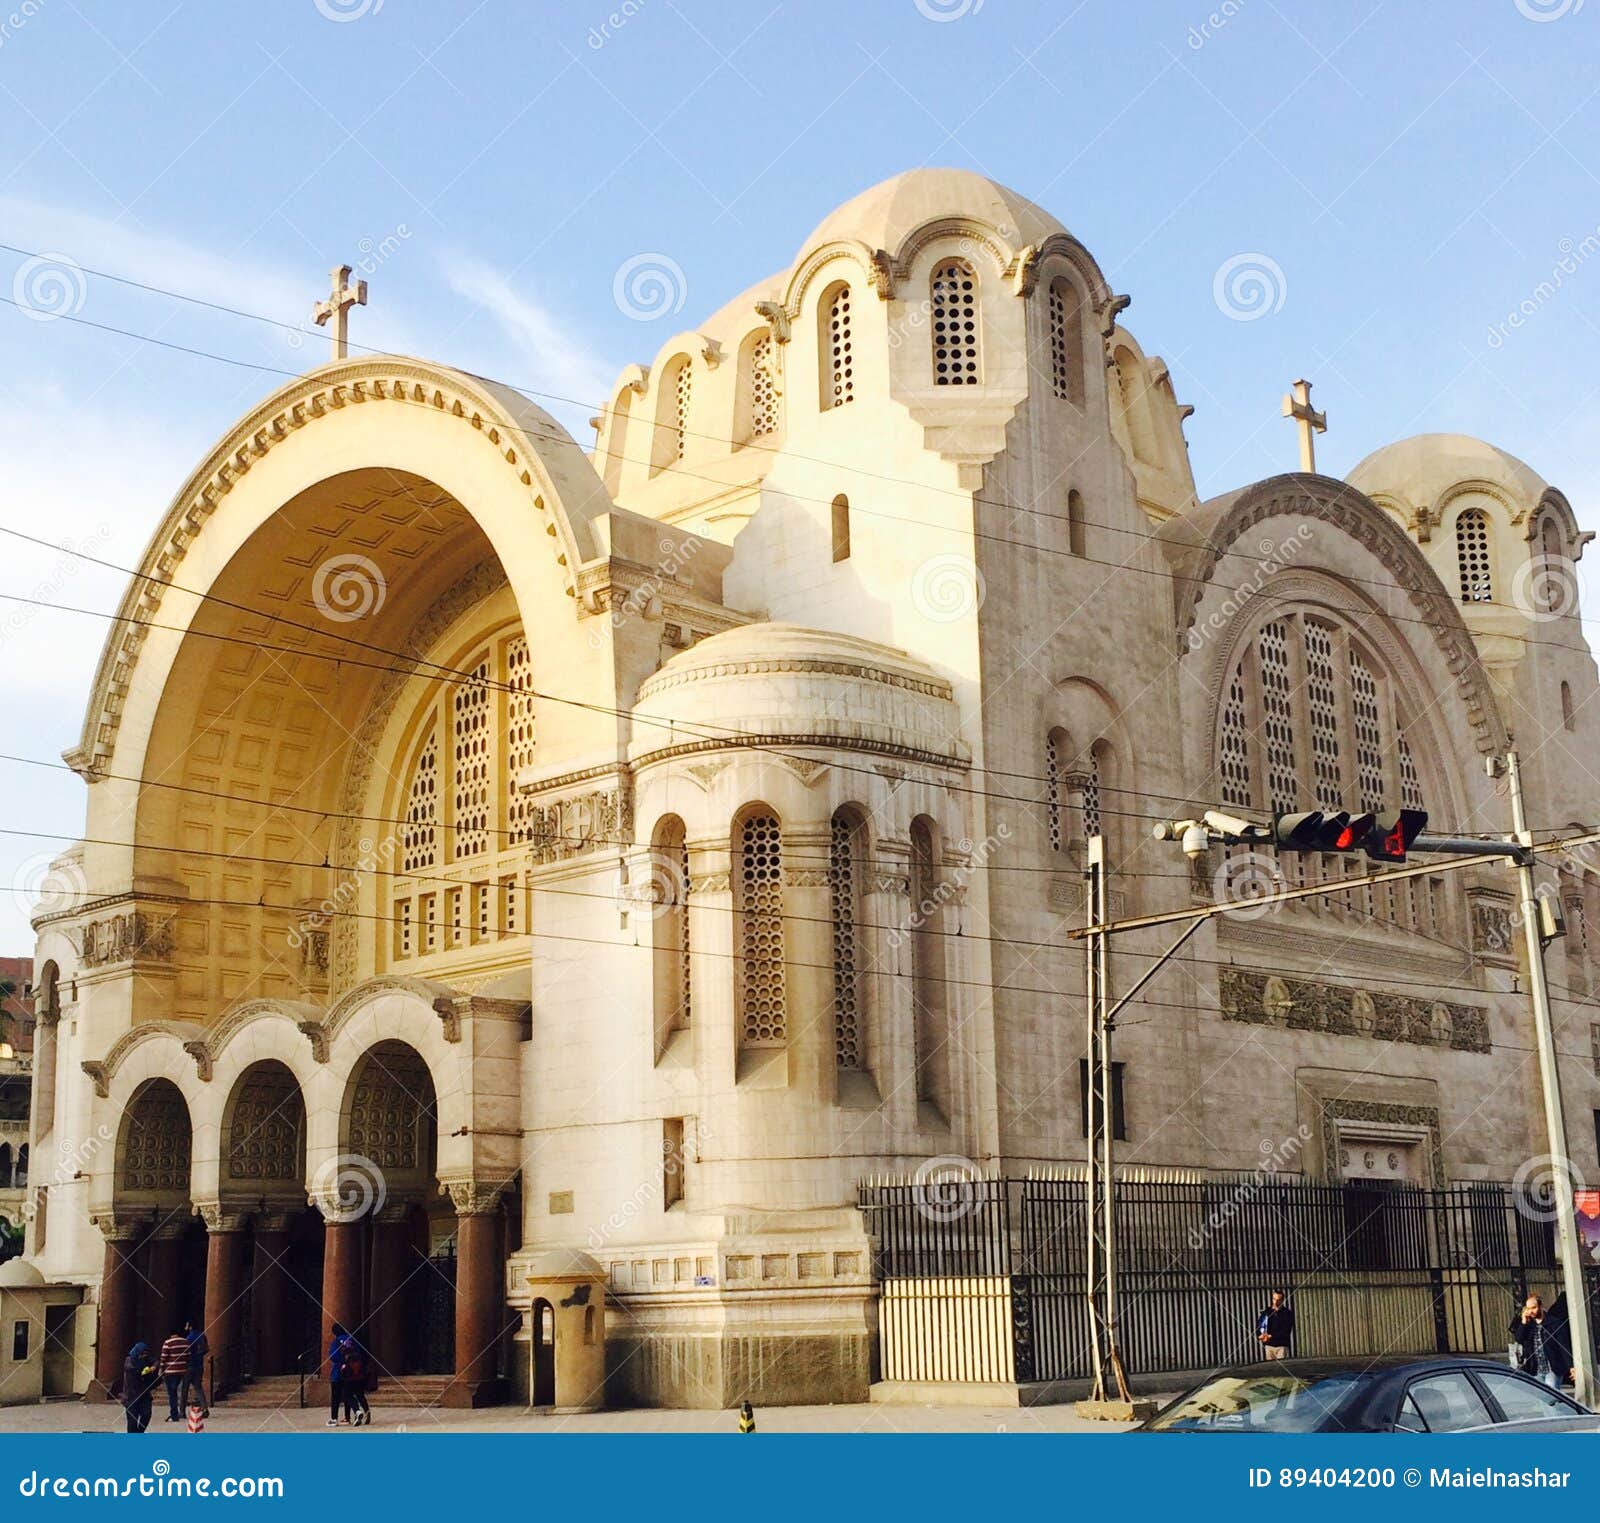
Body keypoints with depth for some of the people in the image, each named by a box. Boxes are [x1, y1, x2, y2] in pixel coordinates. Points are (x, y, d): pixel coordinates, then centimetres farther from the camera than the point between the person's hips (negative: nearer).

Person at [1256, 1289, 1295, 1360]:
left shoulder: (1287, 1313, -1)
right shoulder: (1266, 1312, 8)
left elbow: (1286, 1331, -7)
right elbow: (1258, 1325, 11)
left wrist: (1271, 1336, -13)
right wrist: (1260, 1335, -8)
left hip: (1281, 1346, -3)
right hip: (1269, 1345, 3)